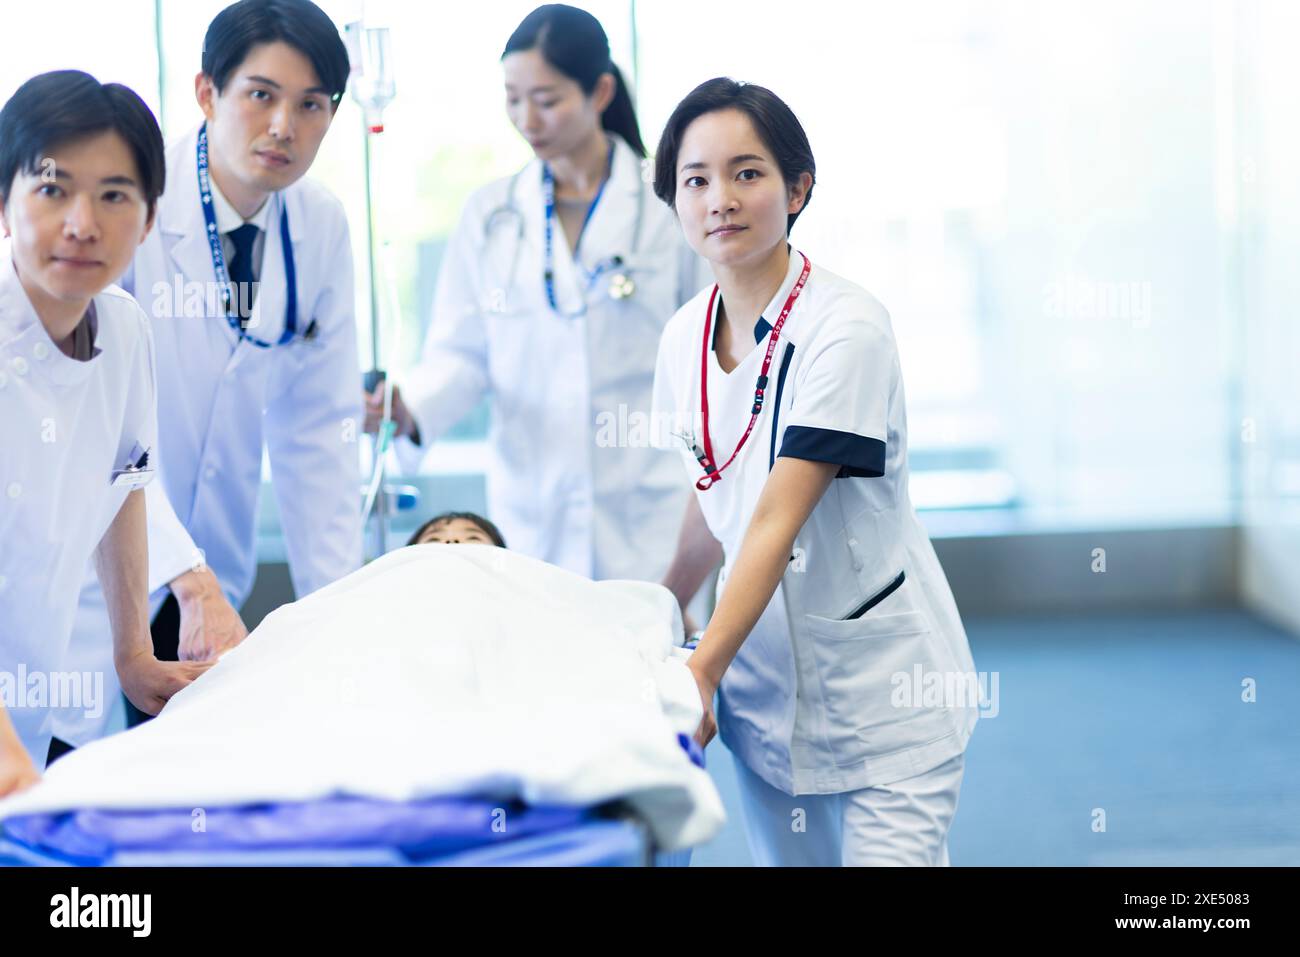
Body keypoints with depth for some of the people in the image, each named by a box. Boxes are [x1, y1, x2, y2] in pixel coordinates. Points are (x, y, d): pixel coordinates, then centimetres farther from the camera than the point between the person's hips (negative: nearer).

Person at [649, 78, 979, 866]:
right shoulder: (685, 336, 3)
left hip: (882, 691, -6)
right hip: (762, 688, 6)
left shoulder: (846, 327, -18)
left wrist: (703, 668, -29)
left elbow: (778, 519, -24)